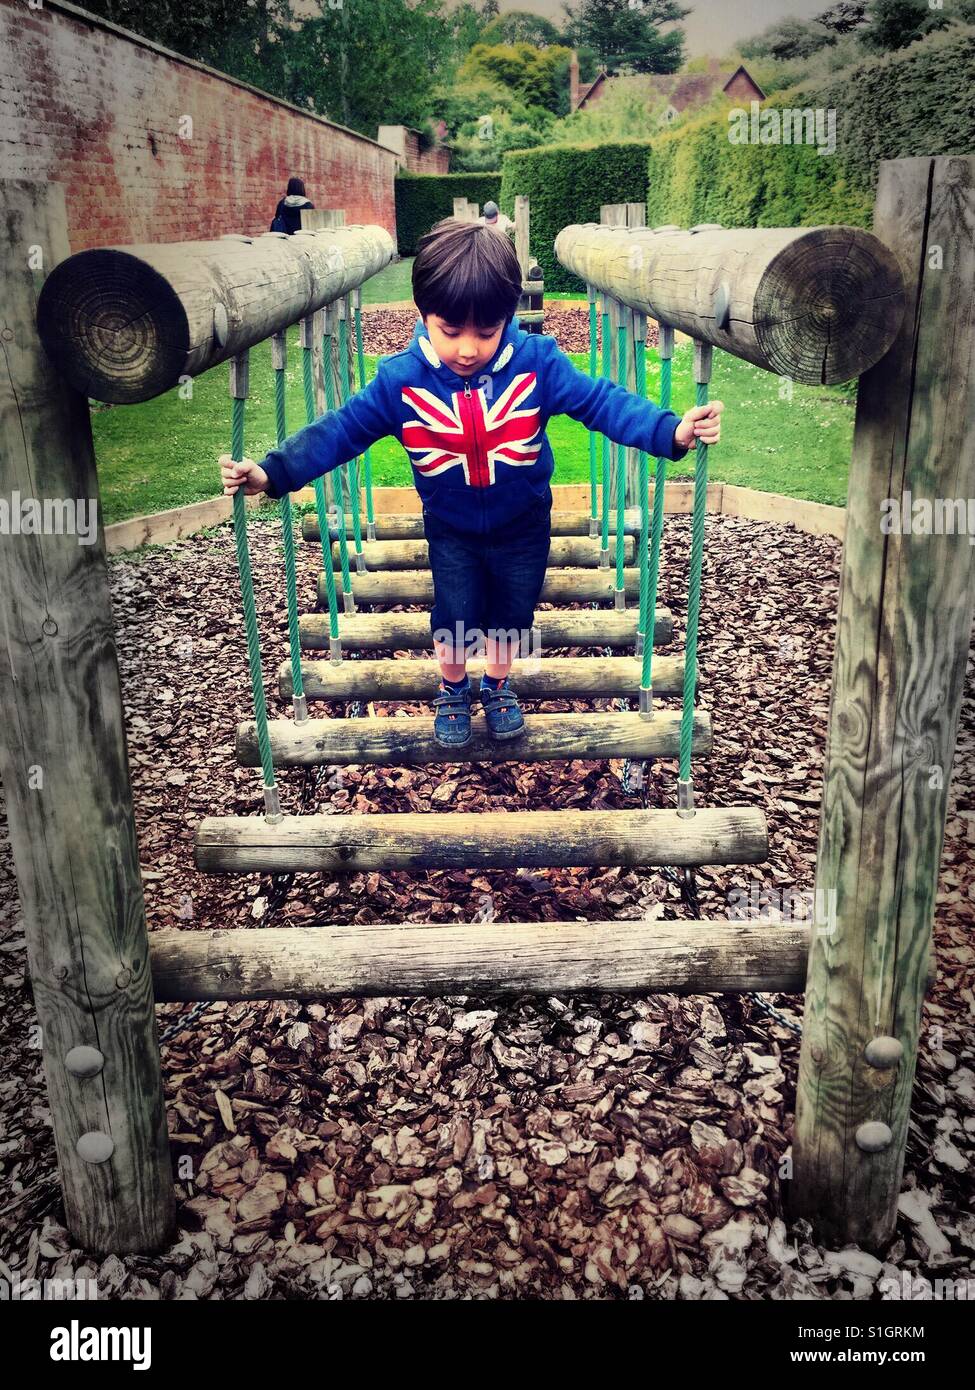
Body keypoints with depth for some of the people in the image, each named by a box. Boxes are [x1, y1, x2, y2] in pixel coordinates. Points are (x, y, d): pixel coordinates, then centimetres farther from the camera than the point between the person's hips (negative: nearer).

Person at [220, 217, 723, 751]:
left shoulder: (538, 362, -22)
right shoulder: (399, 378, -21)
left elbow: (602, 401, -21)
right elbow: (343, 429, -17)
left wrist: (671, 431, -35)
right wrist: (273, 472, -27)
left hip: (523, 526, 1)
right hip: (451, 531, 0)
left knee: (512, 614, 17)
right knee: (455, 617, 8)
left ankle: (497, 686, 46)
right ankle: (453, 689, 40)